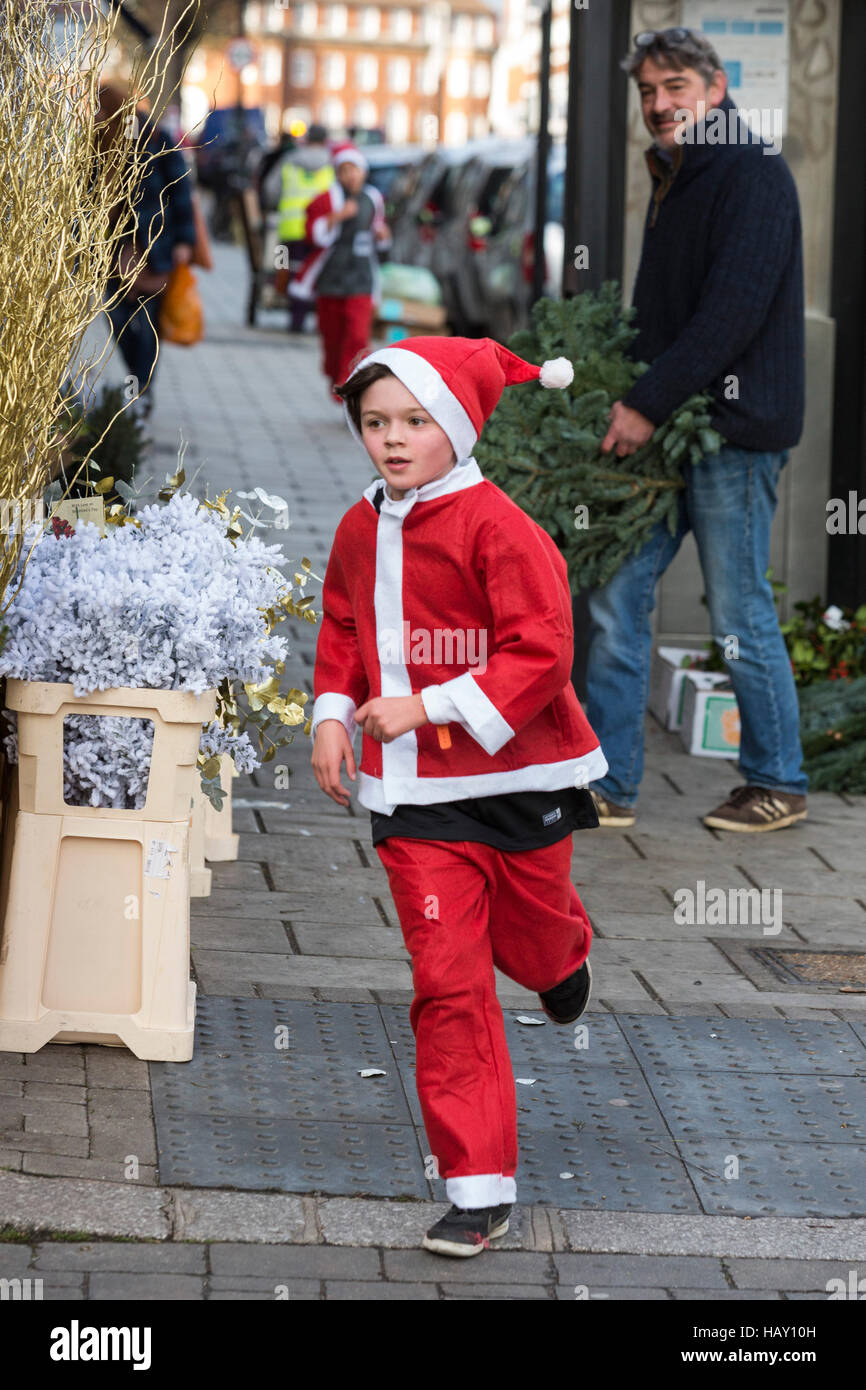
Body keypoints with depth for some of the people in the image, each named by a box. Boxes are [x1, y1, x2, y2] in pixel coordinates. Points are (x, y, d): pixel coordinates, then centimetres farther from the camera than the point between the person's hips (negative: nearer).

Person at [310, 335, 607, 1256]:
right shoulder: (359, 532, 5)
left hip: (516, 779, -3)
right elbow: (343, 630, 21)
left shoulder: (496, 525, -15)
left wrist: (427, 706, -23)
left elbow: (541, 652, -19)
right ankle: (479, 1191, -1)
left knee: (528, 938, 18)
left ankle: (565, 959, 60)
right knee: (447, 982, -4)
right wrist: (333, 715, 5)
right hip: (414, 795, 3)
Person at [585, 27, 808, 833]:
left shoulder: (753, 177, -12)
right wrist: (629, 403, 10)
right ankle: (607, 784, 11)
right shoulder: (672, 184, 17)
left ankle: (778, 785, 14)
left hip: (732, 432, -9)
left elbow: (731, 312, -21)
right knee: (616, 600, 6)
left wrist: (648, 404, -21)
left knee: (739, 617, 0)